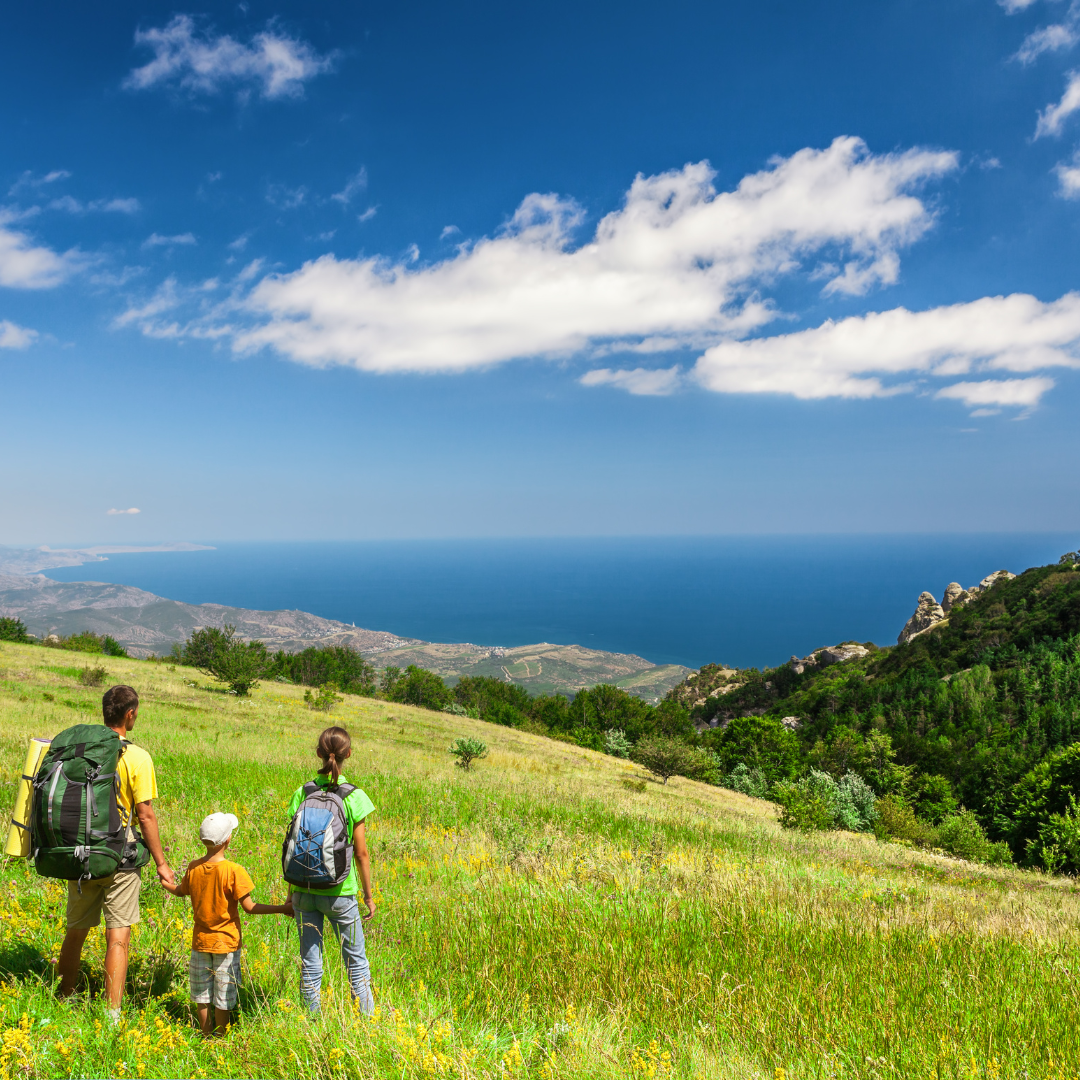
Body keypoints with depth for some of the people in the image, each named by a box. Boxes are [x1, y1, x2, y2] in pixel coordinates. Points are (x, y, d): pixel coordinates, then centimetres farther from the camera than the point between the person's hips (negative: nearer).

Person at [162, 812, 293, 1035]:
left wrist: (165, 882, 37)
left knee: (202, 995, 18)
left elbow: (181, 891, 15)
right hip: (226, 942, -4)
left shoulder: (194, 868, -5)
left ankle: (207, 1035, 29)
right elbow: (249, 907, -20)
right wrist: (282, 908, -14)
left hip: (201, 941, 4)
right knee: (223, 998, 9)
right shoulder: (234, 870, -20)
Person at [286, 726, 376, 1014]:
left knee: (310, 963, 13)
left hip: (305, 890, 2)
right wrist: (368, 895, 4)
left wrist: (291, 892, 12)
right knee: (356, 961, 13)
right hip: (340, 893, -2)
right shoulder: (354, 797, -11)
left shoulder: (302, 793, -4)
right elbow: (361, 853, -8)